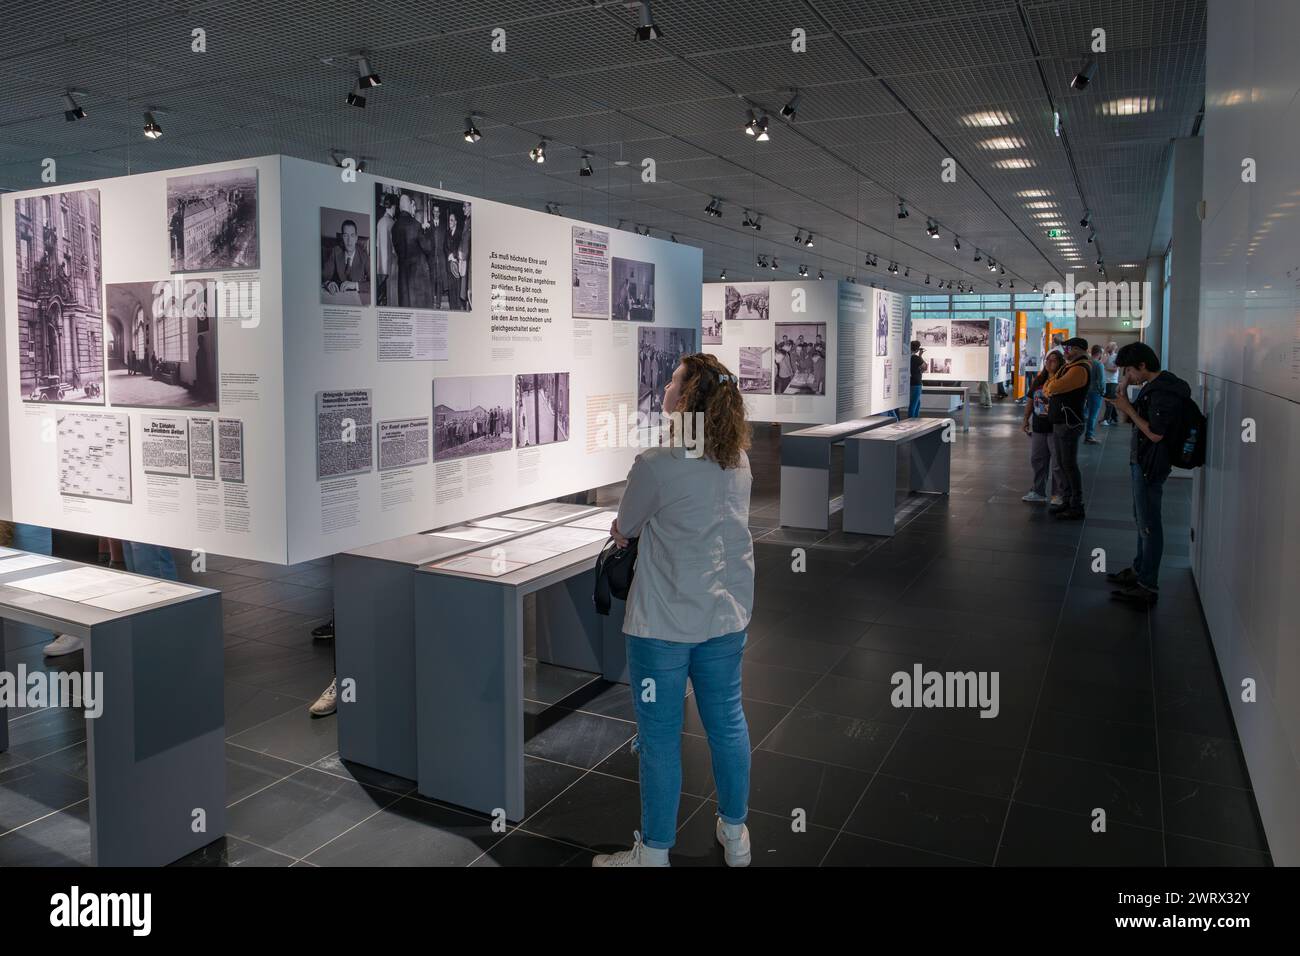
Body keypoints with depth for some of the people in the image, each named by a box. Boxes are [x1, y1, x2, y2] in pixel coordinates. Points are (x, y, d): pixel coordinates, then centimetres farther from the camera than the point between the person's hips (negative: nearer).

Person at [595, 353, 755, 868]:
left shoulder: (656, 464, -19)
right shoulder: (739, 461, 3)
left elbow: (623, 528, -2)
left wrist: (623, 531, 20)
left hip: (664, 622, -6)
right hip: (726, 614, 7)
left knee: (660, 737, 6)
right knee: (727, 722, 18)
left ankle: (654, 853, 21)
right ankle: (735, 835, 34)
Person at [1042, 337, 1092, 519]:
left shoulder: (1079, 369, -16)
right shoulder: (1068, 367, 16)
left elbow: (1053, 388, -23)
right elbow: (1047, 388, 19)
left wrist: (1048, 387, -1)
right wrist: (1049, 389, -3)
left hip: (1070, 424, -10)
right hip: (1059, 422, 10)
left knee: (1070, 465, -5)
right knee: (1063, 463, 14)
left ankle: (1077, 507, 1)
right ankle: (1067, 501, 22)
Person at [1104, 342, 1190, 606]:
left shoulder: (1163, 392, -21)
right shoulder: (1153, 386, 10)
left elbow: (1155, 434, -25)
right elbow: (1138, 419, 14)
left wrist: (1128, 408, -17)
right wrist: (1123, 396, 0)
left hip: (1150, 466, -10)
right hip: (1141, 462, 10)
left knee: (1148, 525, -4)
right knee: (1143, 520, 21)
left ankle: (1147, 587, 2)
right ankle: (1139, 570, 35)